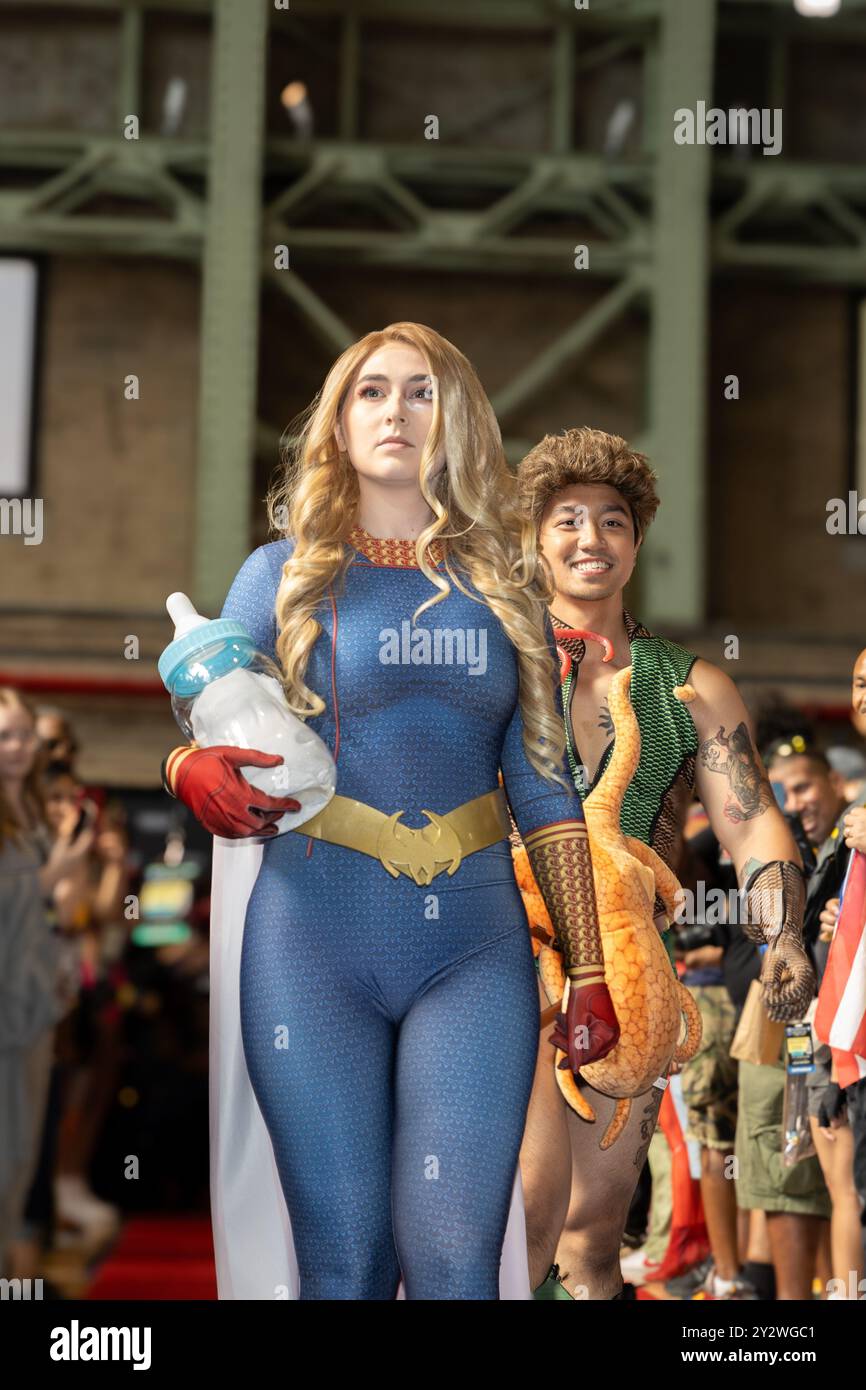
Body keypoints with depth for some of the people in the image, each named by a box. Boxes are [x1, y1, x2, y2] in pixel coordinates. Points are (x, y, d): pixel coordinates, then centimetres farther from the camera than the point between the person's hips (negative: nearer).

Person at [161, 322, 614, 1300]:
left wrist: (589, 973, 8)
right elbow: (204, 733, 8)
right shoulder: (283, 575, 9)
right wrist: (195, 775, -18)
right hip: (314, 938, -1)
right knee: (345, 1261, -2)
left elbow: (542, 787, 13)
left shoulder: (502, 583, 13)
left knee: (453, 1262, -12)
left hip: (474, 943, 1)